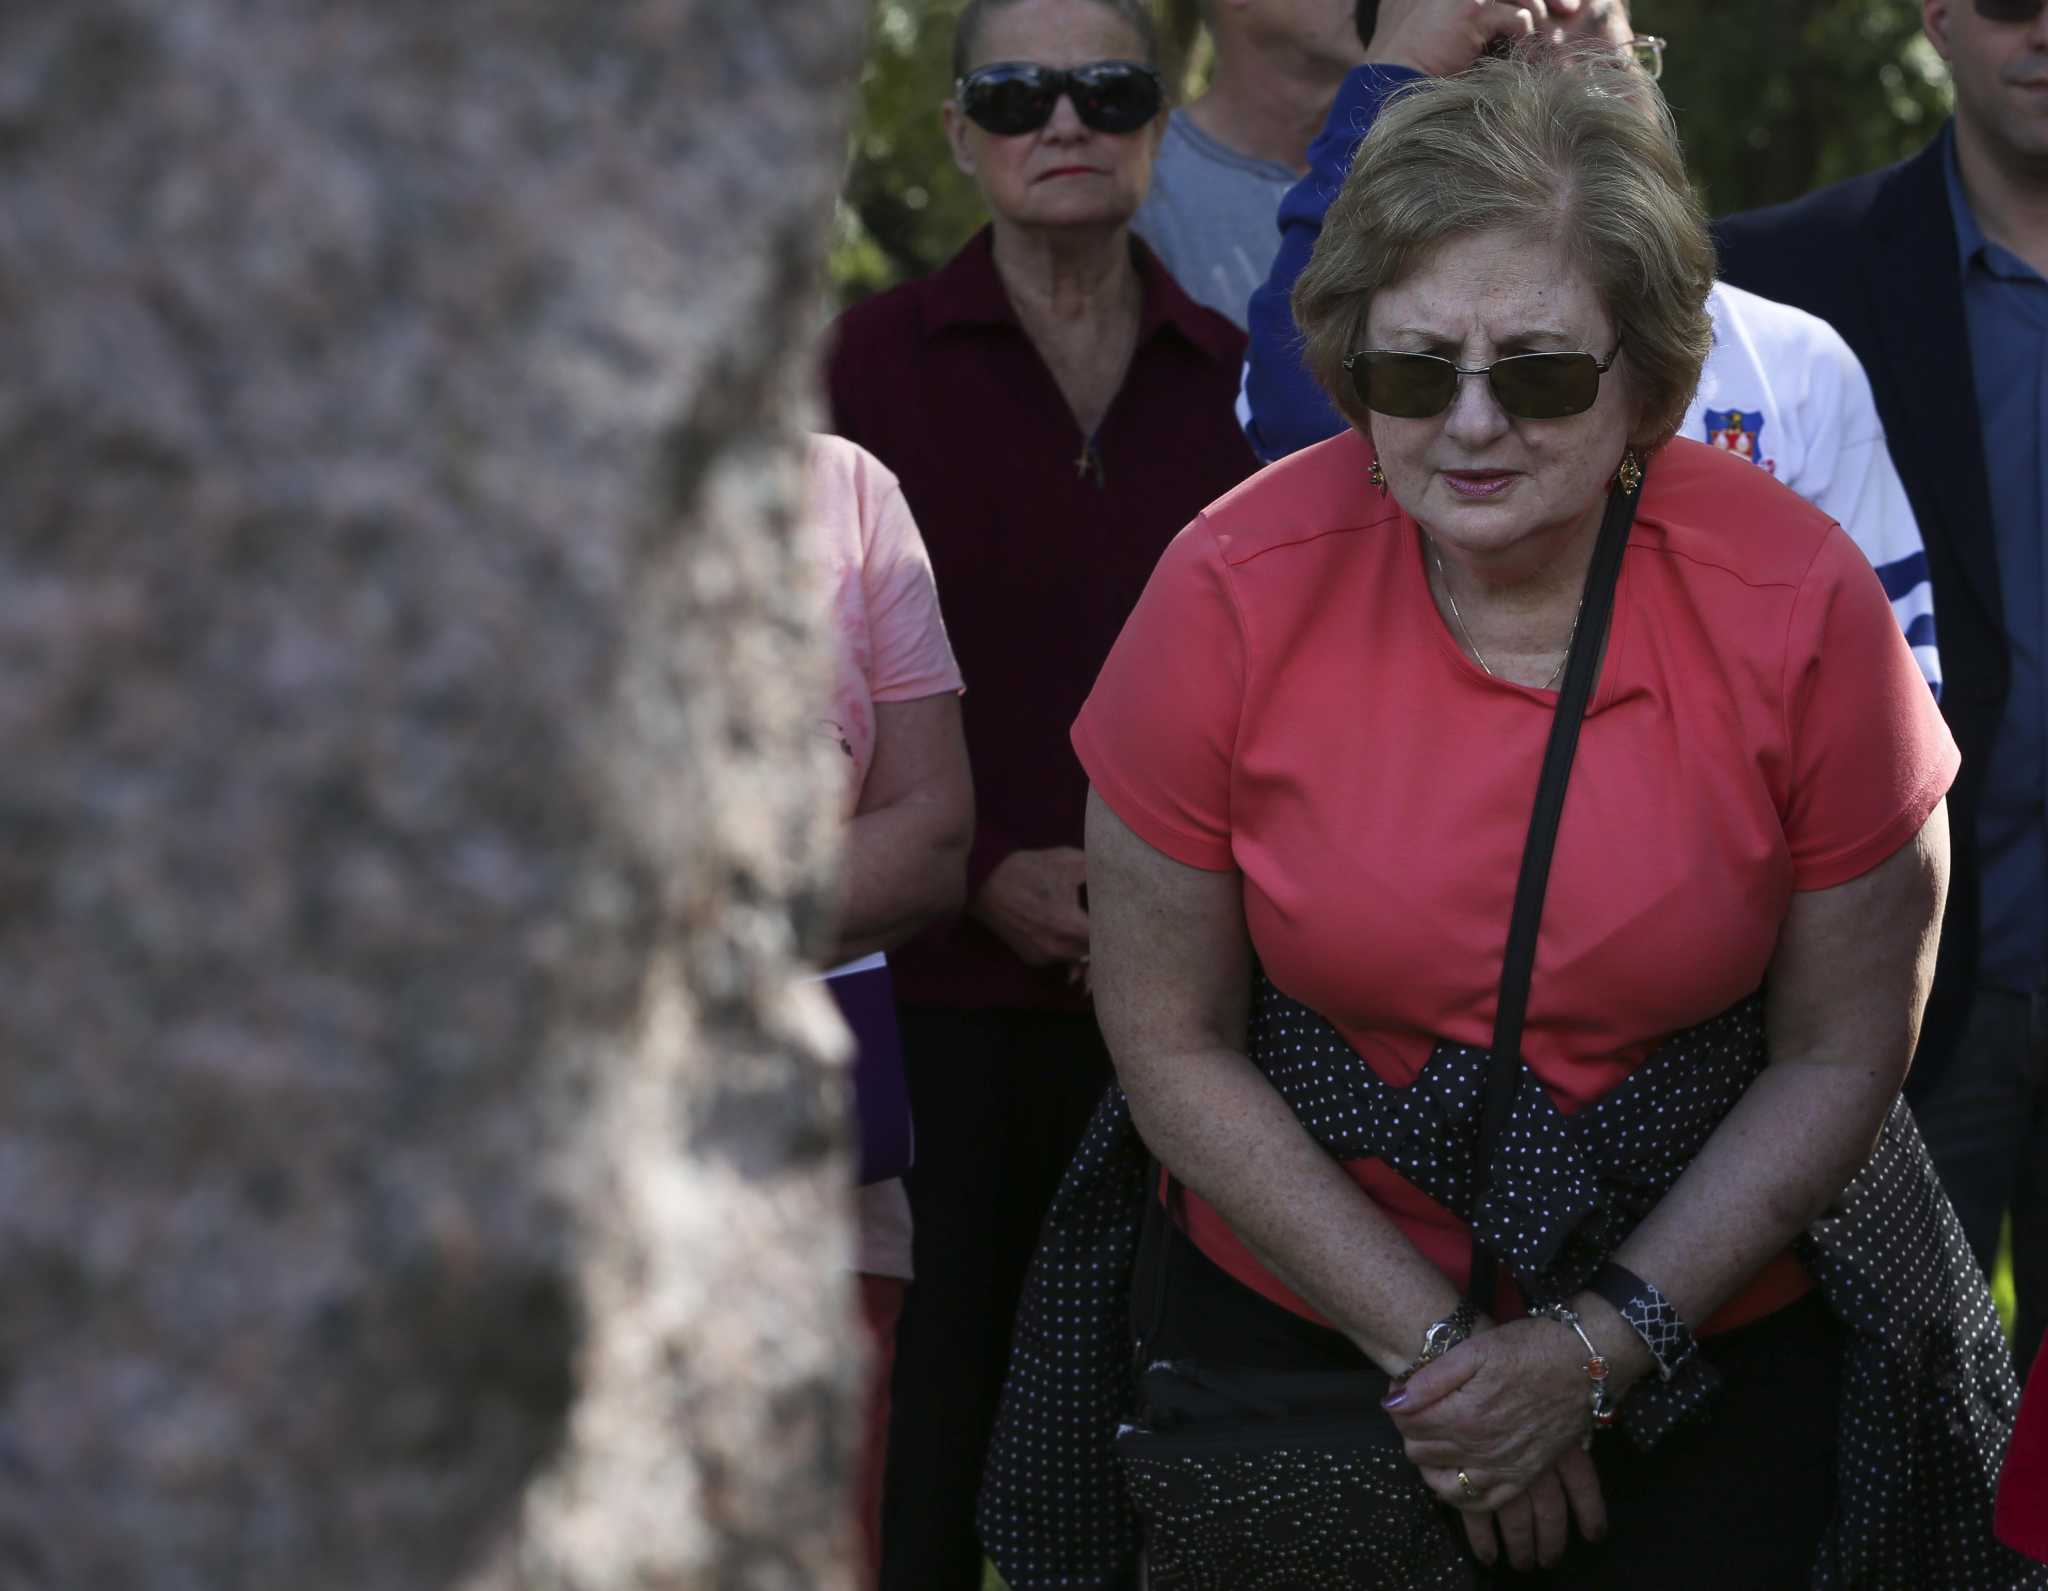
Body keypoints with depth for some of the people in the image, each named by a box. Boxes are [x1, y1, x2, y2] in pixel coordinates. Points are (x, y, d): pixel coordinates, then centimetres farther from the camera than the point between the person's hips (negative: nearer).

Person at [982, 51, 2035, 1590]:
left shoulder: (1801, 602, -15)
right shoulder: (1232, 592, -15)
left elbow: (1837, 1055, -6)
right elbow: (1173, 1043, -8)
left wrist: (1598, 1345, -14)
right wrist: (1430, 1345, -12)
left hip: (1709, 1326, 0)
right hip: (1297, 1305, 1)